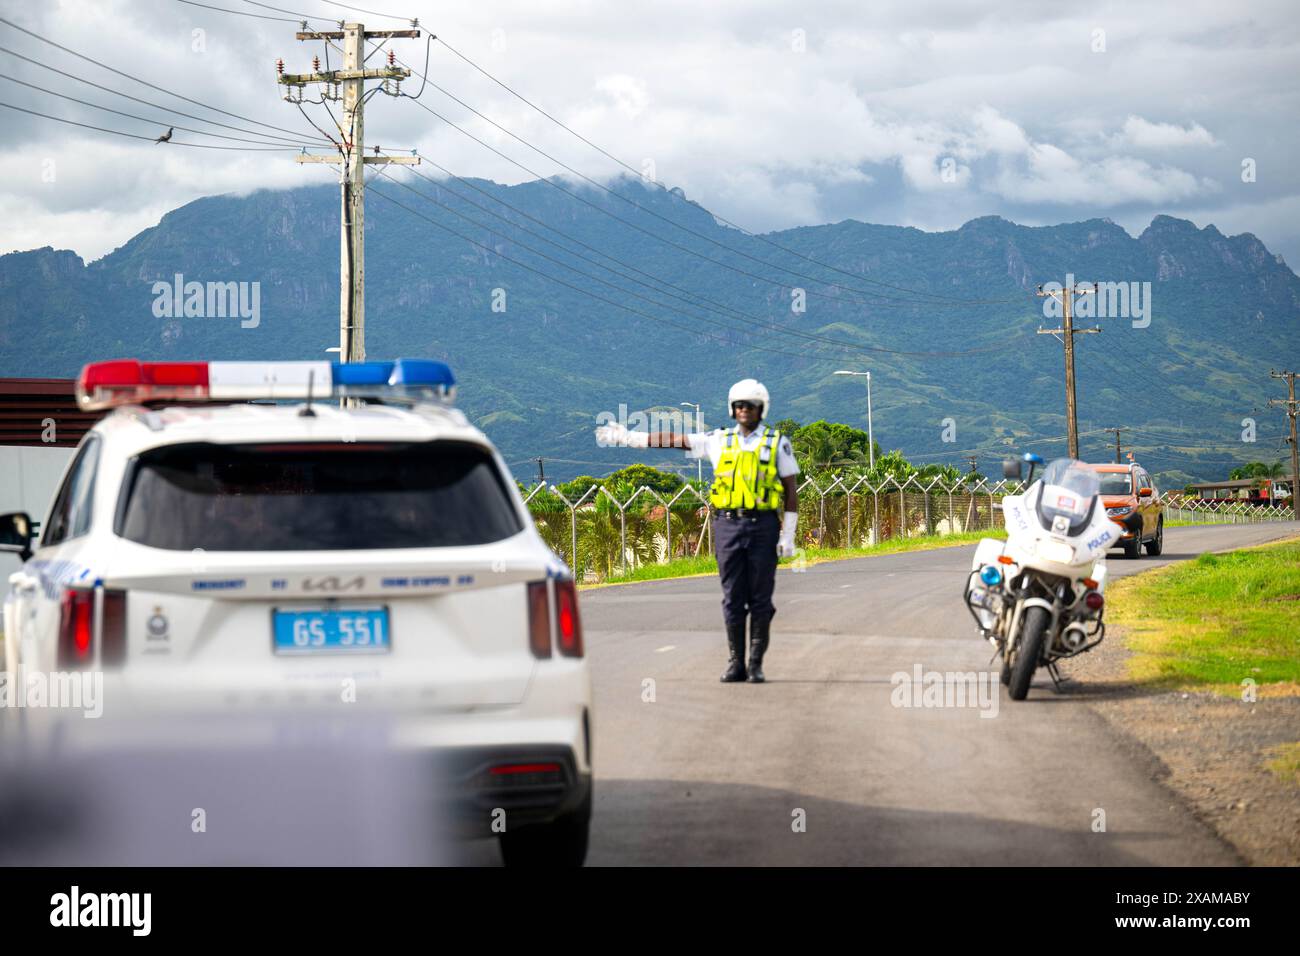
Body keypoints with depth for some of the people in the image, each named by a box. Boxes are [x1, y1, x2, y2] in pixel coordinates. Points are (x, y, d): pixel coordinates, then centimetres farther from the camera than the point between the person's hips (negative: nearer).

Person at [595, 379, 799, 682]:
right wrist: (626, 437, 13)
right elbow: (673, 440, 13)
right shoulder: (719, 440, 10)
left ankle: (756, 665, 3)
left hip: (763, 525, -2)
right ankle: (735, 664, 8)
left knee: (760, 599, -2)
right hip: (728, 524, 2)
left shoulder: (777, 443, 3)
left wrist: (788, 535, -5)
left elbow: (791, 492, 3)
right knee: (732, 599, 2)